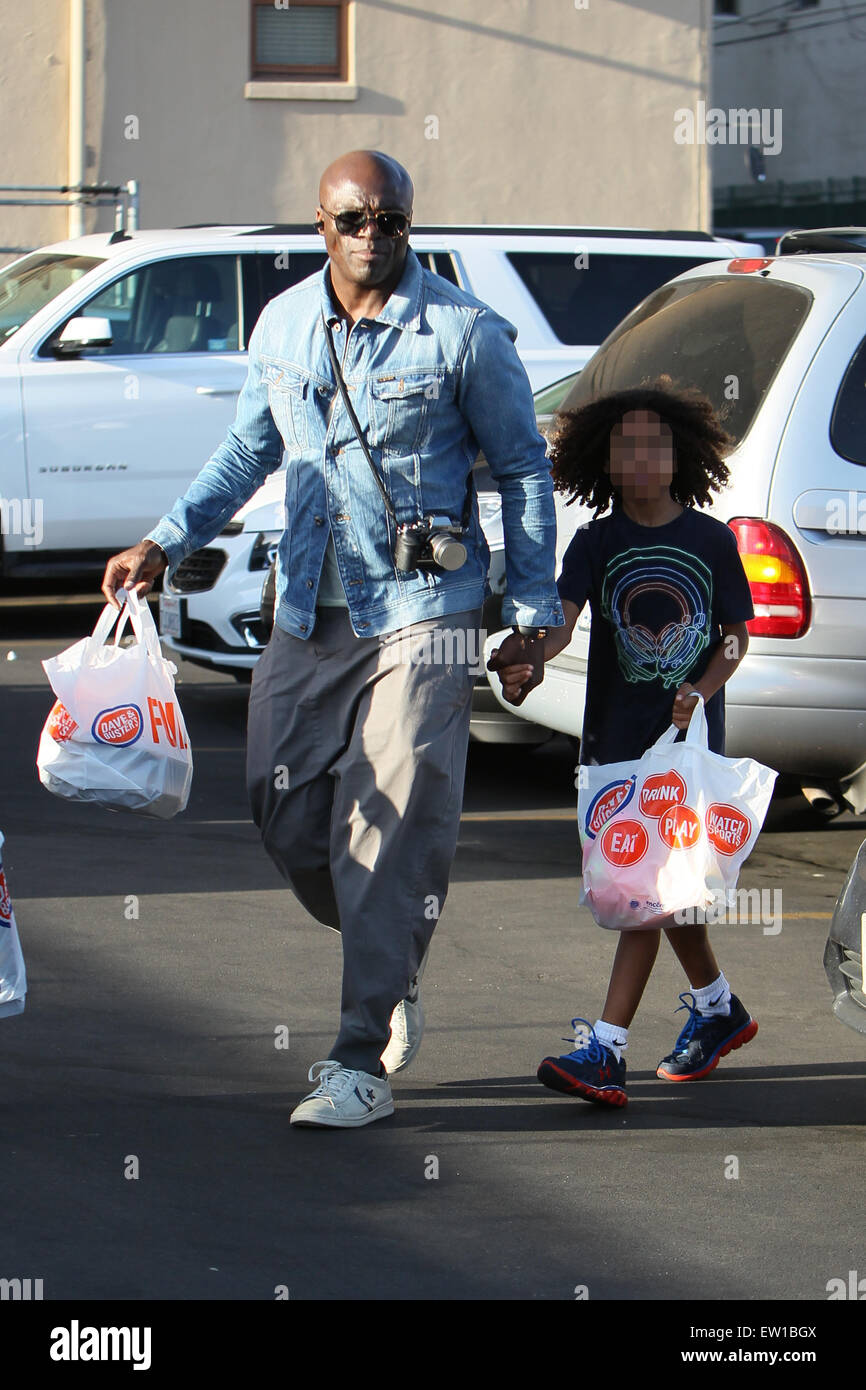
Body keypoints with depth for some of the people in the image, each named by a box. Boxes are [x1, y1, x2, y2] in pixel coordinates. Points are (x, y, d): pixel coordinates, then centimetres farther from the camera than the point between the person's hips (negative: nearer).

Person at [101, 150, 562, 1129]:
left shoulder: (465, 333, -6)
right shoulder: (282, 325, 7)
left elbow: (522, 468, 2)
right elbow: (249, 448, 20)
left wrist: (533, 611, -1)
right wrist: (165, 544, 8)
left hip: (421, 616, -5)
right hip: (308, 616, 6)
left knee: (393, 834, -9)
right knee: (286, 810, 6)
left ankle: (364, 1063, -6)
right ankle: (391, 982, 30)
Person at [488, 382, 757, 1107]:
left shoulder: (712, 541, -2)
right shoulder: (596, 543, 0)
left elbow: (736, 634, 6)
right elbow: (561, 619, -13)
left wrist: (701, 689, -13)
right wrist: (525, 660, -35)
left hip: (688, 734, -3)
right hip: (616, 736, 3)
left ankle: (605, 1051, -17)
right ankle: (719, 1010, 37)